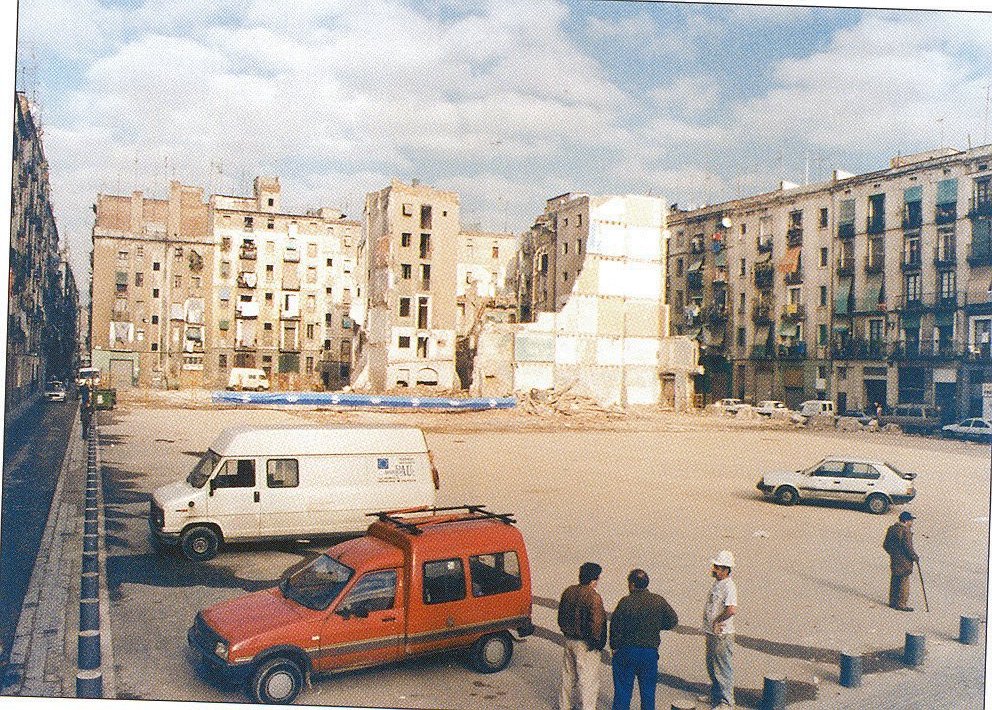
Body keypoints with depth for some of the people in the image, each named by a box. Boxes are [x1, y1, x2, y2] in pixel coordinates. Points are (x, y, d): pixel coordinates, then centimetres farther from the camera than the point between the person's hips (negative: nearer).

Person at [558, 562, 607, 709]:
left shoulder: (568, 592, 1)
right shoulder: (593, 597, -23)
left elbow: (561, 617, 11)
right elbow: (596, 623, -25)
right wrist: (597, 642, -11)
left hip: (569, 640, 8)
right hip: (585, 645, -8)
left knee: (568, 675, 21)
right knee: (588, 679, 3)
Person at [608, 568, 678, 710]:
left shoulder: (625, 602, -14)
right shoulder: (659, 601, -4)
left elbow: (615, 627, -12)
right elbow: (672, 620, 5)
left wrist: (614, 647, 1)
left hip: (626, 652, -3)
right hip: (650, 653, 3)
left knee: (623, 689, 8)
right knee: (648, 690, 16)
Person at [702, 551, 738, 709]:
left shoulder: (729, 587, -22)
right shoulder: (717, 583, 8)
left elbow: (732, 610, -36)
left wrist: (717, 621, -22)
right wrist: (709, 625, 8)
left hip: (722, 635, -10)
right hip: (711, 633, 10)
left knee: (723, 669, 2)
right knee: (711, 667, 21)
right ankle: (715, 696, 37)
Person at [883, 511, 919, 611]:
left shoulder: (891, 528, 7)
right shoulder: (905, 531, -19)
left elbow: (885, 545, 12)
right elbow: (908, 547, -20)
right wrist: (915, 557, -6)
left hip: (893, 560, 8)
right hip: (904, 562, -8)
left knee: (894, 581, 16)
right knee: (903, 582, 2)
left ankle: (892, 601, 24)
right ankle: (900, 604, 7)